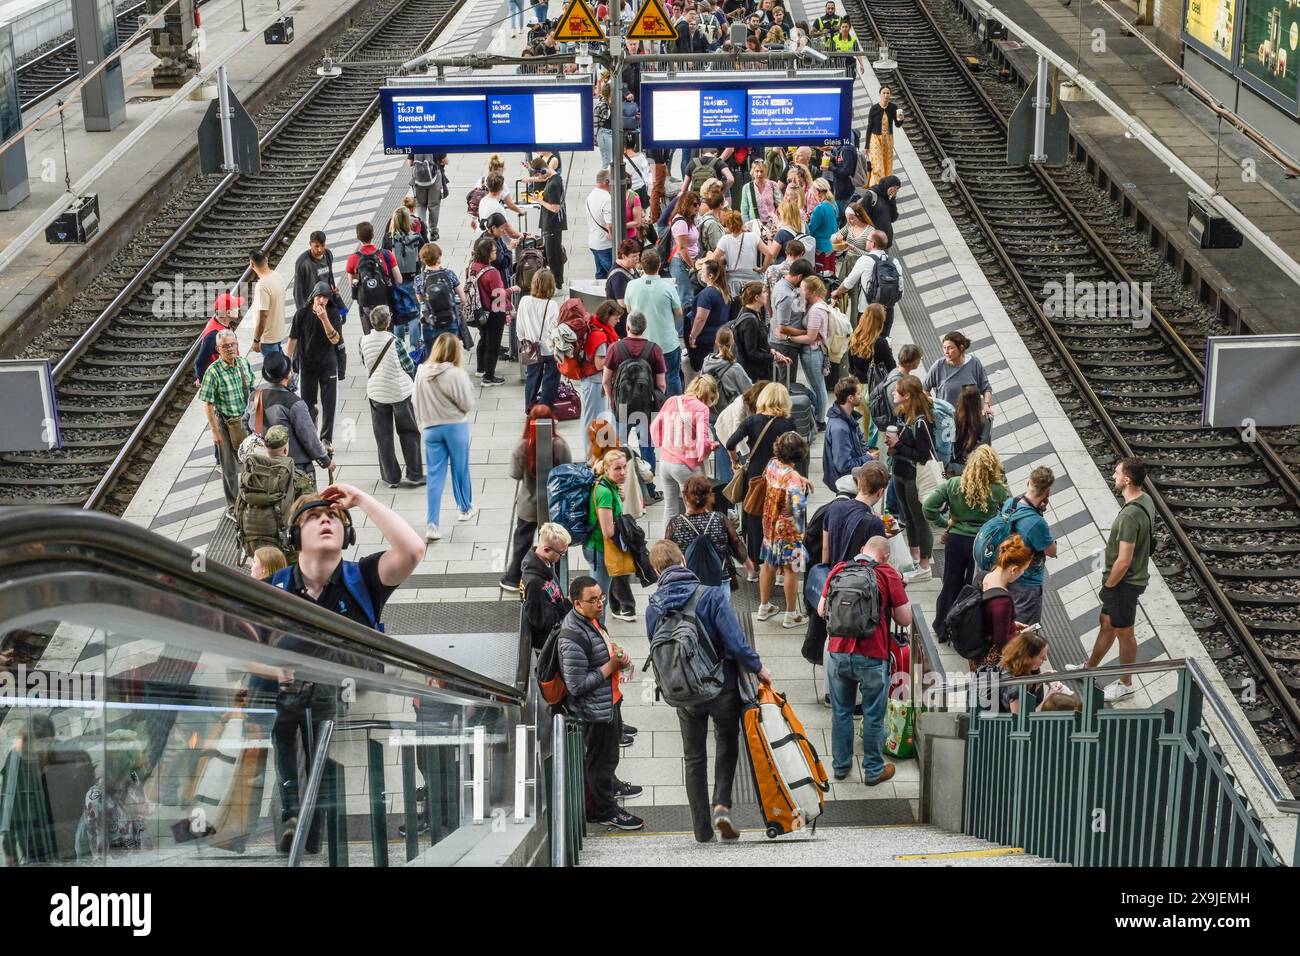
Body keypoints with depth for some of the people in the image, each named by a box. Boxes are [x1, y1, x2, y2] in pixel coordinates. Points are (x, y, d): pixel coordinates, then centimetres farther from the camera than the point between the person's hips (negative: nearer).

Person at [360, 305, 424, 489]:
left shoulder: (364, 341, -10)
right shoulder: (394, 342, -20)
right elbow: (409, 367, -9)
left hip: (376, 393, 2)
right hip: (399, 391, -2)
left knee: (383, 436, 11)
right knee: (409, 433, 11)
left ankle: (391, 477, 15)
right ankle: (415, 475, 13)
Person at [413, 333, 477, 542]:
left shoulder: (421, 372, -5)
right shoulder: (456, 374, -19)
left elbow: (418, 403, 5)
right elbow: (467, 404, -13)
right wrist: (468, 388, 5)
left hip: (431, 428, 3)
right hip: (456, 427, -3)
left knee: (434, 475, 5)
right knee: (460, 469, 17)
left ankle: (432, 524, -2)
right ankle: (465, 508, 38)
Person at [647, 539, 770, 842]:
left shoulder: (654, 607, -5)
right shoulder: (711, 594, -17)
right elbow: (735, 640, -21)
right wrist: (758, 668, -6)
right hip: (722, 686, -2)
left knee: (694, 757, 15)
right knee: (727, 743, 21)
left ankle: (702, 828, 16)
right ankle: (721, 803, 1)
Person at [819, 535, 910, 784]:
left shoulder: (838, 570, 4)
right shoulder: (887, 575, -6)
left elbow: (822, 611, 11)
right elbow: (905, 620, -3)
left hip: (838, 653, 3)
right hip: (872, 656, -3)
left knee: (840, 712, 17)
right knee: (873, 716, 11)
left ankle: (840, 765, 28)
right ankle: (873, 770, 21)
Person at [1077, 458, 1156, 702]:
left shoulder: (1130, 515, -32)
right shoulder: (1145, 500, -1)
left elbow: (1124, 560, -29)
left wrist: (1108, 585, -13)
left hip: (1124, 582, -9)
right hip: (1133, 576, 9)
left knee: (1124, 632, 10)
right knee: (1107, 624, 24)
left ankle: (1126, 684, 27)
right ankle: (1090, 668, 41)